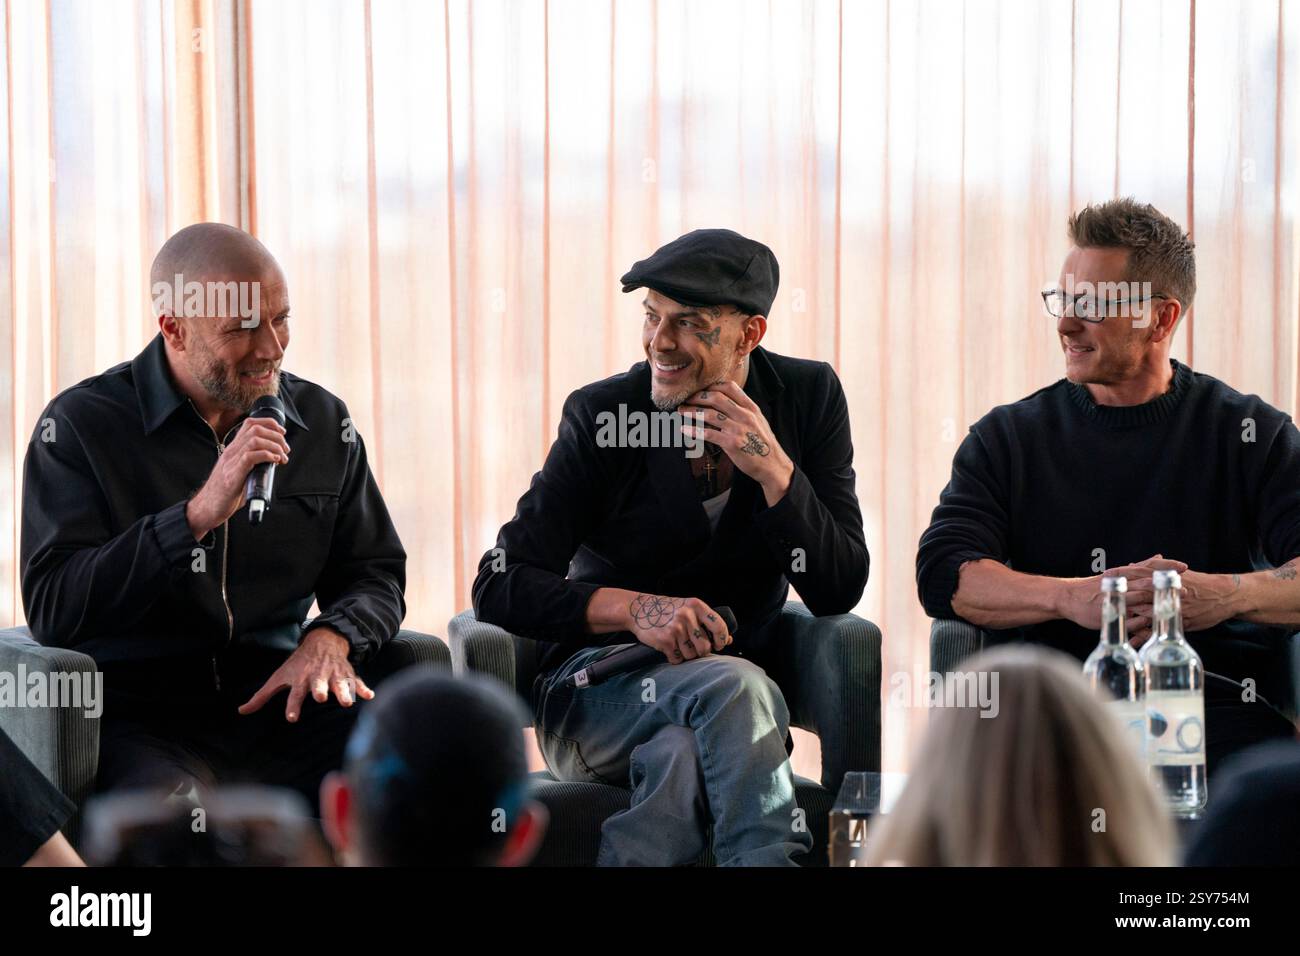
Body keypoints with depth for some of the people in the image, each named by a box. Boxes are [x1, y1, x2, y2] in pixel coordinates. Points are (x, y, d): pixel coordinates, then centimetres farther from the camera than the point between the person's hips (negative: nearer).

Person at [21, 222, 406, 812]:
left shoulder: (322, 421, 12)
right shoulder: (80, 425, -2)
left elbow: (376, 575, 19)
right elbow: (51, 610, -12)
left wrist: (331, 636, -6)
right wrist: (199, 515, -21)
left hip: (276, 706, 4)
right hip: (137, 715, -4)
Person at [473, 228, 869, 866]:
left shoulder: (809, 399, 0)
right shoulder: (602, 414, -7)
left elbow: (838, 591, -5)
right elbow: (499, 586, -11)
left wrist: (775, 471, -19)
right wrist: (634, 608, -26)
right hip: (597, 688, -1)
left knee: (681, 754, -36)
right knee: (736, 686, -34)